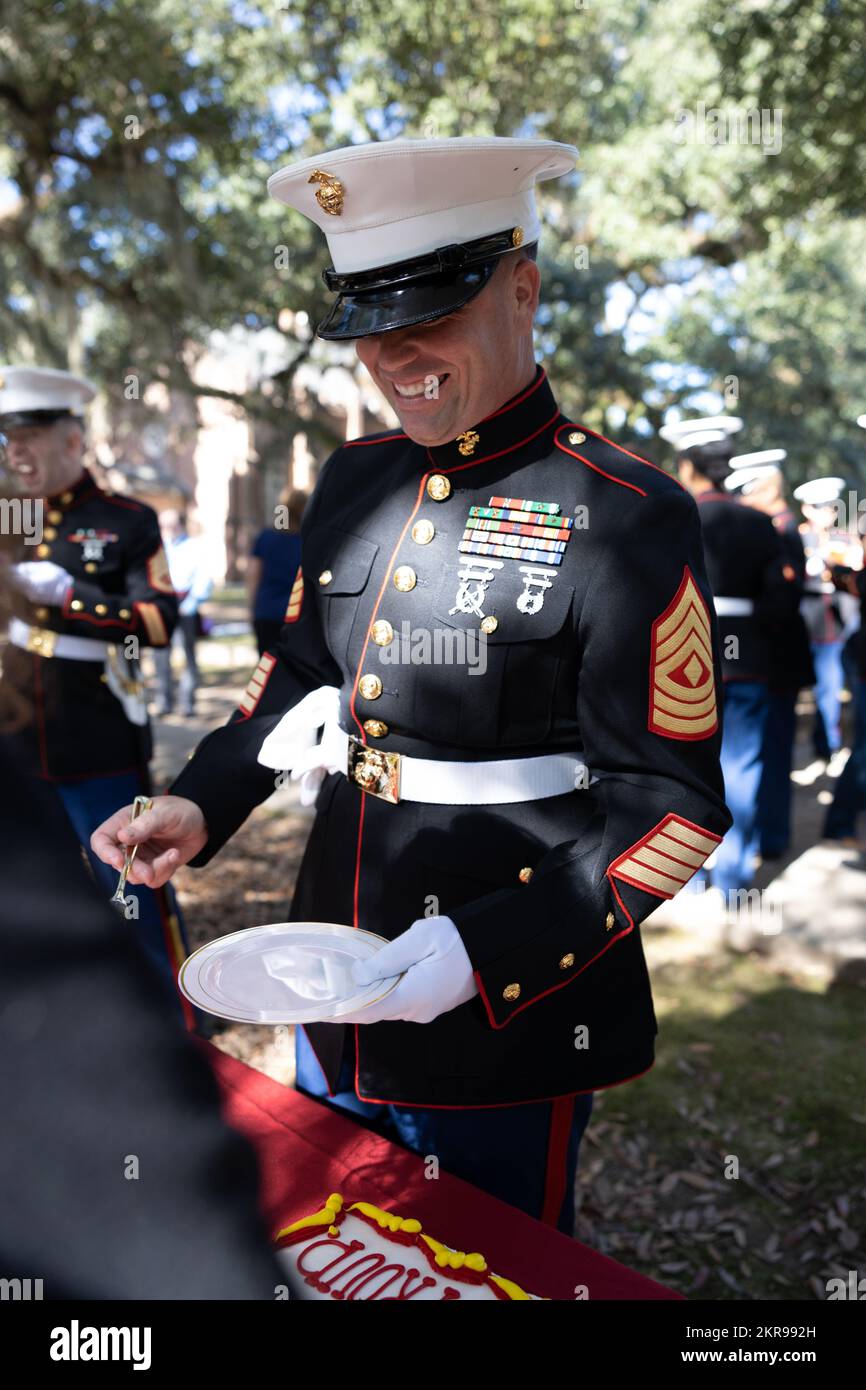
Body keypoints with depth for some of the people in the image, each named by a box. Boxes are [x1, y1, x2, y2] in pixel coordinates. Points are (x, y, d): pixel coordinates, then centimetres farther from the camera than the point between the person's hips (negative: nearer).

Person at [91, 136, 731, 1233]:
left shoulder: (631, 520, -18)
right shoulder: (352, 481, 2)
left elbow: (671, 804, -16)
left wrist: (489, 949, -25)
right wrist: (200, 808, 0)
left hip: (509, 1027, -5)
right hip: (336, 999, 6)